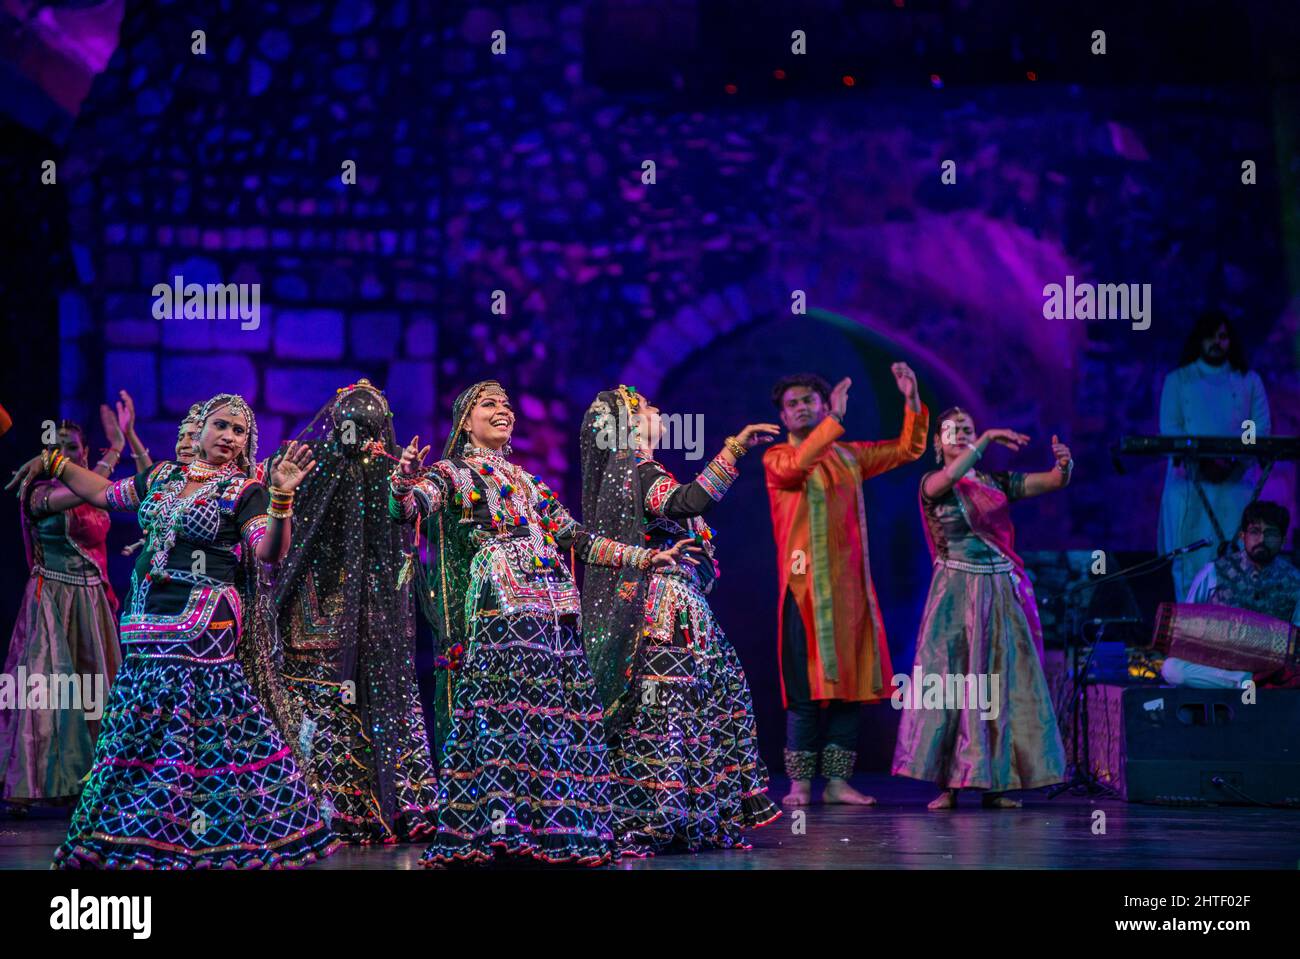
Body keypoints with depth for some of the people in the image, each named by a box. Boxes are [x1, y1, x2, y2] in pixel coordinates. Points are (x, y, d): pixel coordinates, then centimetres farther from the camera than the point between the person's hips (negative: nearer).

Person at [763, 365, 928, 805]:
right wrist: (836, 419, -23)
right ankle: (800, 783, -3)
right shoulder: (777, 458, 3)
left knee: (852, 685, 2)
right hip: (806, 587, -5)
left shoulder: (848, 456, 17)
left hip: (850, 586, 5)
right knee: (807, 687, -8)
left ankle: (837, 780, 8)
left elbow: (907, 448, 19)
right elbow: (798, 465, -20)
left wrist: (912, 400, 5)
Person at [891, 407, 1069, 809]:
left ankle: (996, 784, 2)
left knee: (1003, 683, 0)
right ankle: (947, 786, -6)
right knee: (950, 680, -7)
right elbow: (950, 478, -21)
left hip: (1001, 592, 3)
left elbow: (1053, 482, 4)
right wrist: (986, 441, -28)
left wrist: (1064, 464, -17)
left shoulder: (996, 483, 12)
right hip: (956, 591, -3)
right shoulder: (932, 483, 3)